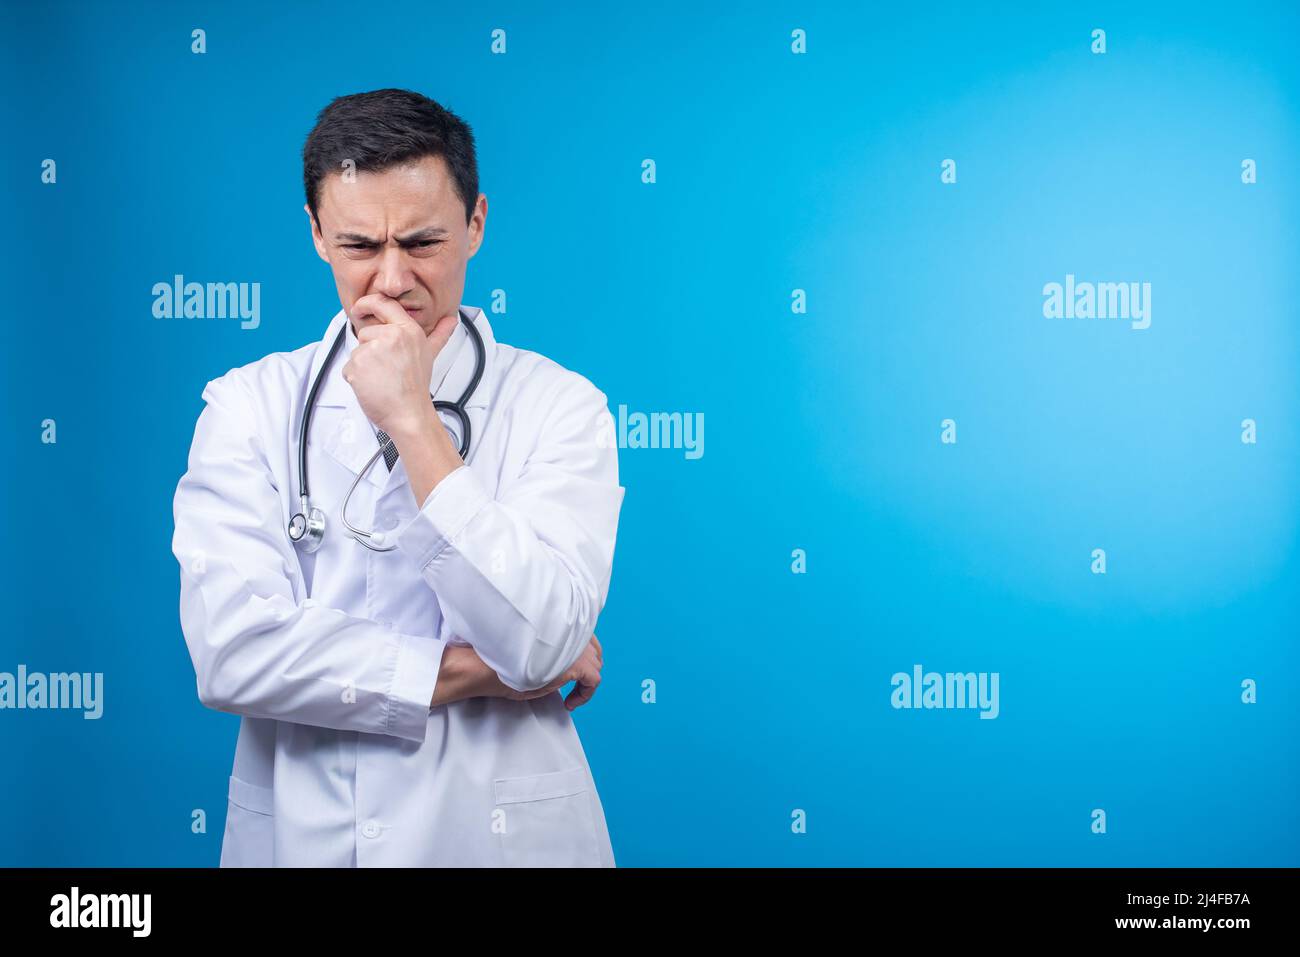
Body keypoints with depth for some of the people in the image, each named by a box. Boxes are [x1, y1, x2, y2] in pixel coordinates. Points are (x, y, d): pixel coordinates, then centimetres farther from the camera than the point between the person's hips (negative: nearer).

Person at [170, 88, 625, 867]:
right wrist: (474, 672, -15)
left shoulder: (558, 405, -8)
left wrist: (413, 421, -20)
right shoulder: (249, 406, -5)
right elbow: (231, 653, -16)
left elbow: (539, 642, -20)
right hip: (299, 832, 1)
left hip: (503, 834, -1)